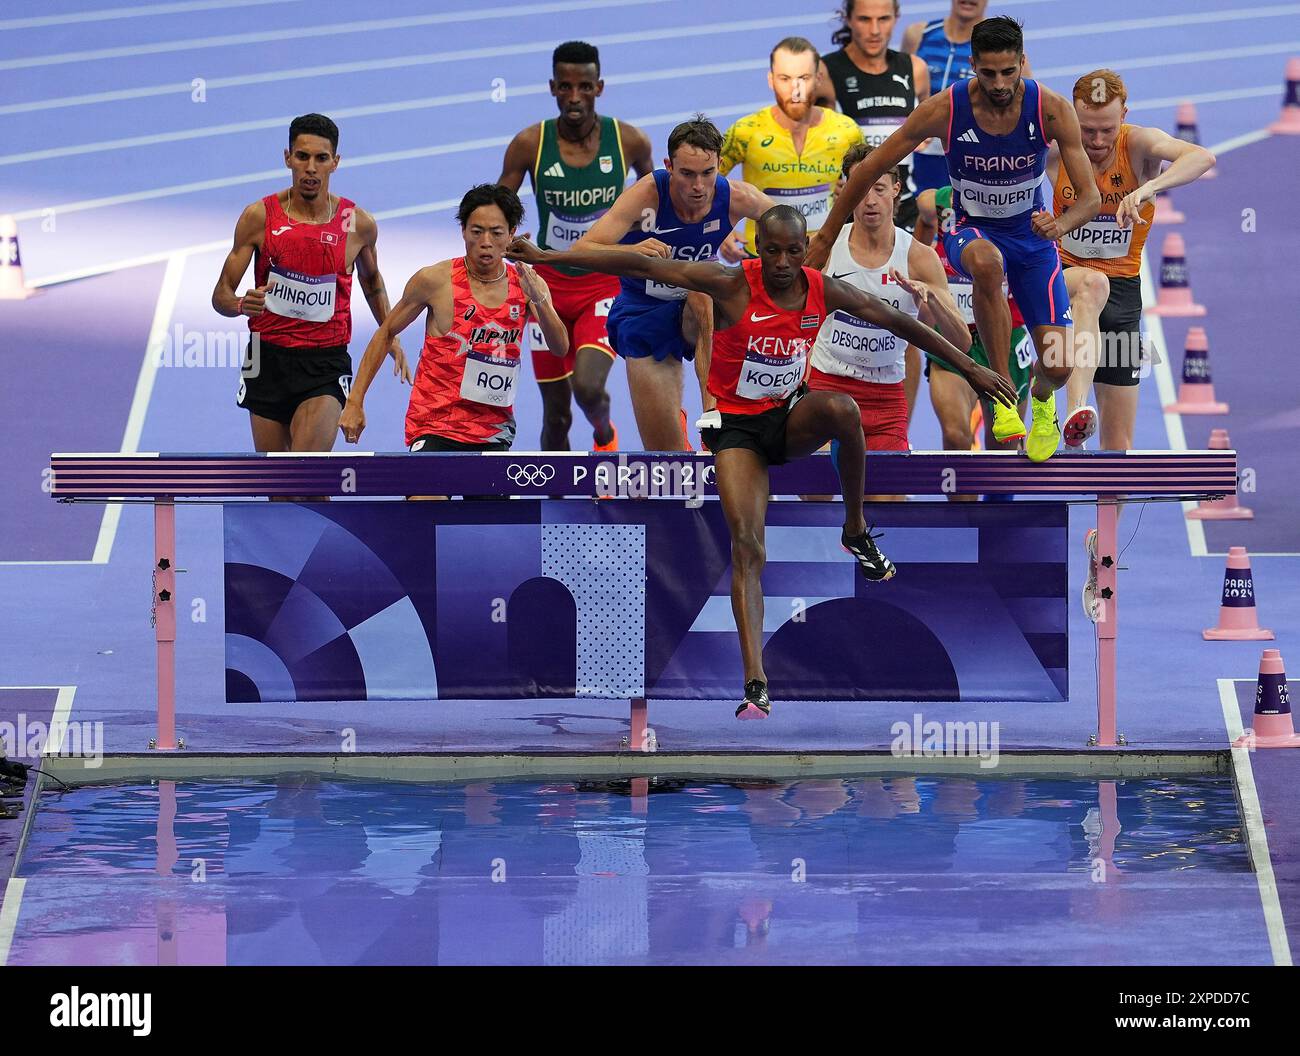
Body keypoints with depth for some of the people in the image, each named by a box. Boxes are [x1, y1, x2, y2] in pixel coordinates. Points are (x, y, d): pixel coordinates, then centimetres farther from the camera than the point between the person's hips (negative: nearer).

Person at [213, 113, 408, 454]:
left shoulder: (358, 223, 0)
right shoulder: (260, 216, -3)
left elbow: (371, 278, 23)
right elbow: (221, 295, -2)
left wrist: (390, 334, 15)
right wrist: (242, 304, -24)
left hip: (326, 365, -1)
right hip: (268, 358, 1)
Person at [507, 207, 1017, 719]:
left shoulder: (824, 291, -8)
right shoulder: (731, 286, -18)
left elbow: (899, 322, 3)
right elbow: (639, 265, -20)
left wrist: (970, 367, 7)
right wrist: (547, 257, -23)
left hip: (792, 417, 2)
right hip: (737, 424, -2)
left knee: (840, 407, -34)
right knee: (746, 545, -19)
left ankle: (856, 532, -10)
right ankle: (756, 684, -22)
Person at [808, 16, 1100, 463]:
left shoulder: (1052, 110, -18)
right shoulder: (944, 110, -20)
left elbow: (1090, 196, -18)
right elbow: (869, 169, -9)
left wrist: (1059, 224, -41)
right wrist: (825, 239, -5)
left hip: (1033, 237, 2)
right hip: (971, 230, -2)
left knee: (1057, 365, -12)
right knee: (986, 261, -42)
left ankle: (1041, 398, 30)